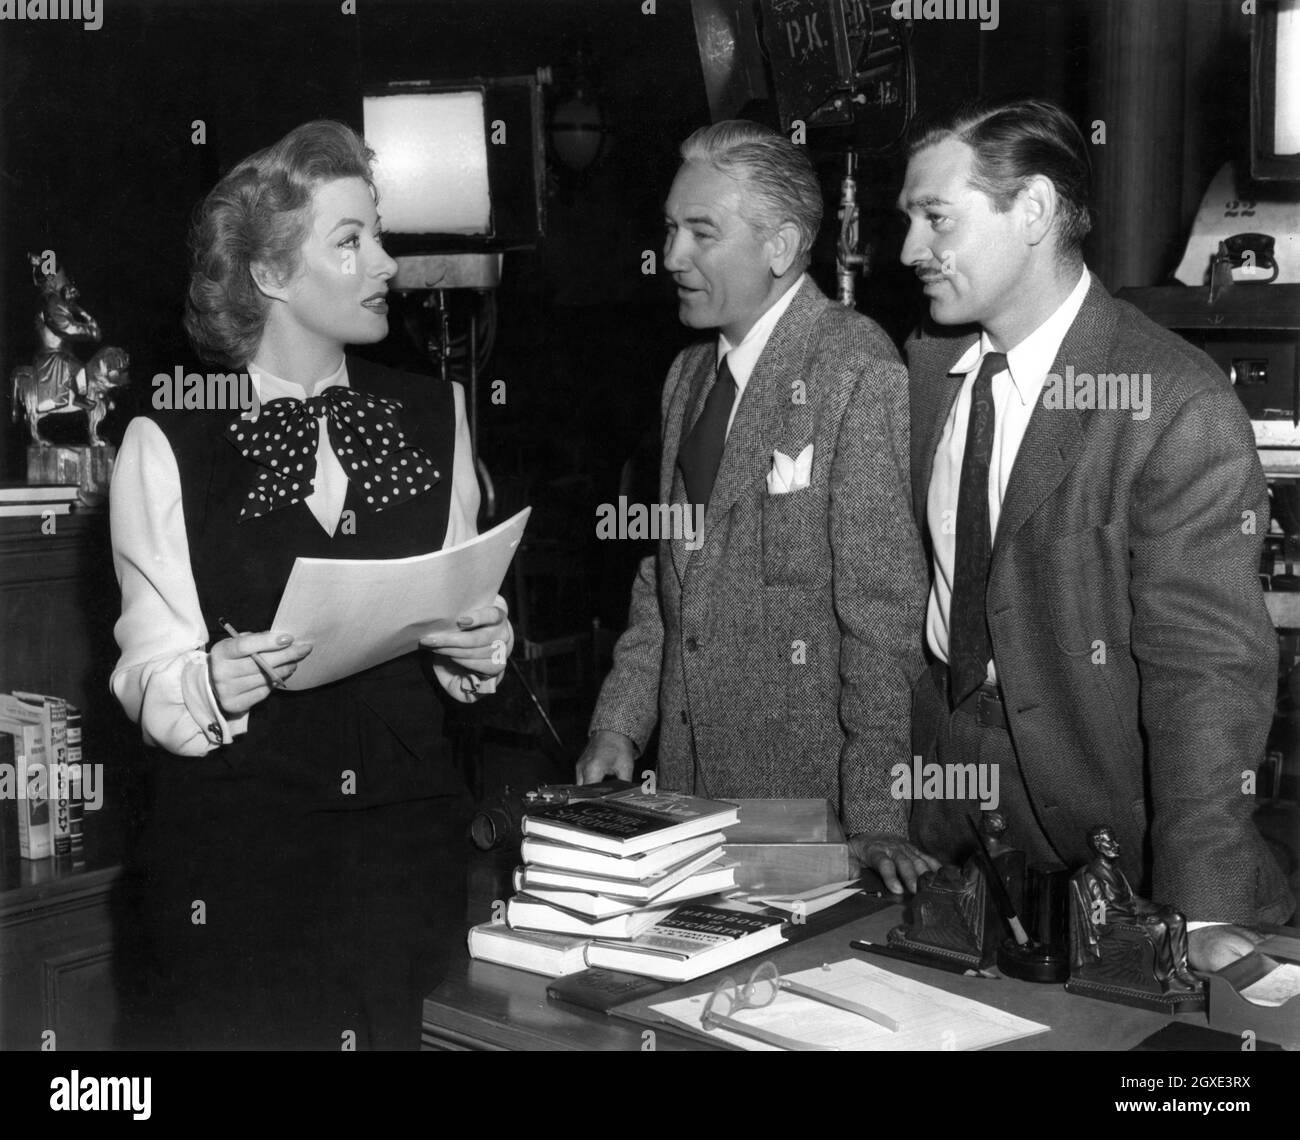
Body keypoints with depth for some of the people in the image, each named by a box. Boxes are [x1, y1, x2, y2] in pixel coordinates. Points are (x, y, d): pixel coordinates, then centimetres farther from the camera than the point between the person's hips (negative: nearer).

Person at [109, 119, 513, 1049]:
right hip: (235, 856, -3)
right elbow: (149, 677, -3)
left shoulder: (434, 415, 7)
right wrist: (213, 685, -23)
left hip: (409, 835, 3)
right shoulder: (168, 445, -4)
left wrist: (481, 644, -7)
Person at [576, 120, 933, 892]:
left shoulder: (860, 373, -14)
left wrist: (878, 820, -18)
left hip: (808, 782, -7)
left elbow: (885, 610, -17)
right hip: (688, 773, 7)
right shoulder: (688, 374, 12)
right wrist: (618, 726, 7)